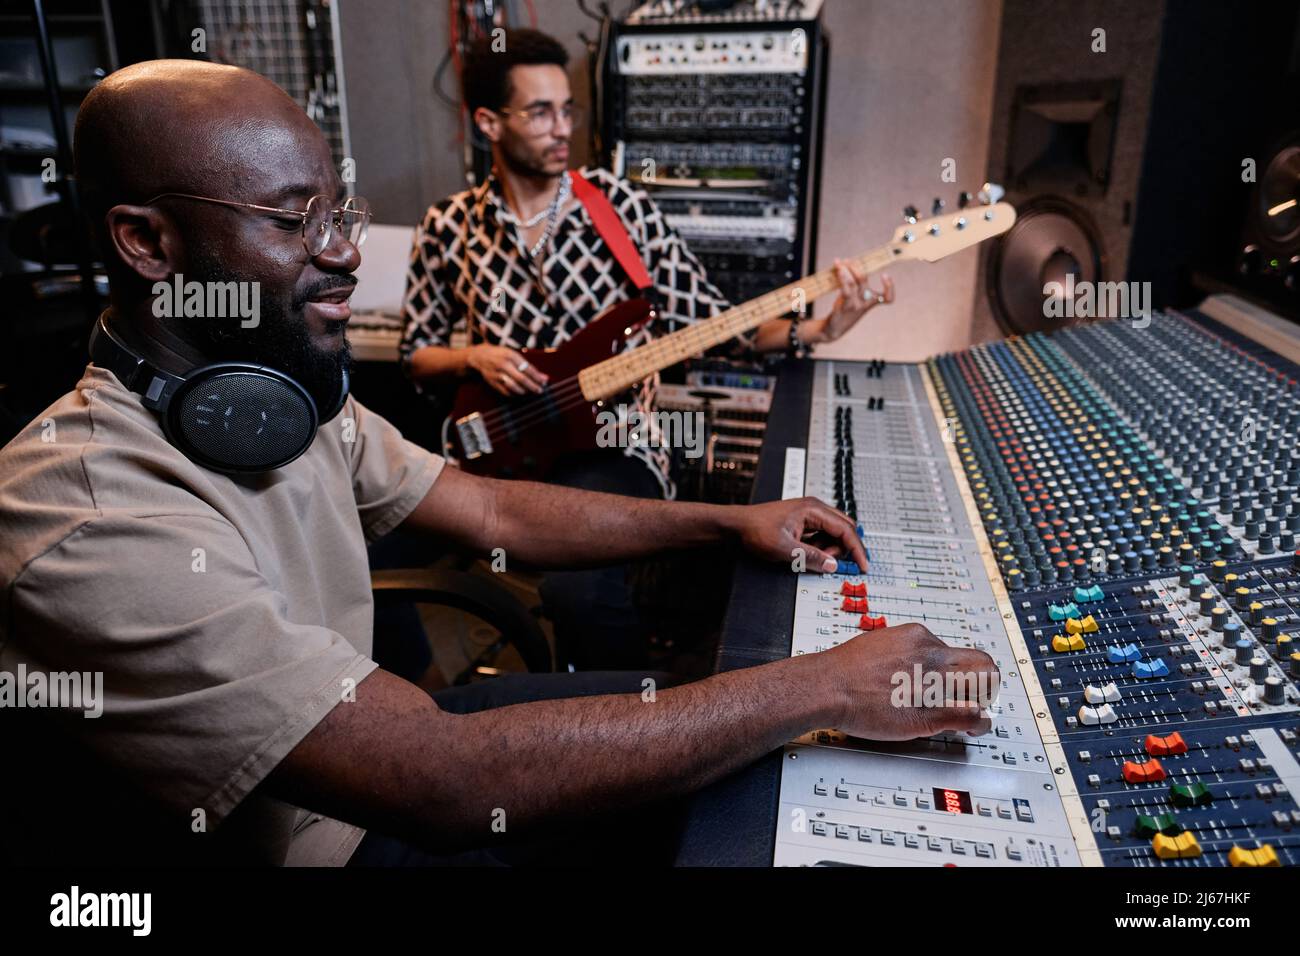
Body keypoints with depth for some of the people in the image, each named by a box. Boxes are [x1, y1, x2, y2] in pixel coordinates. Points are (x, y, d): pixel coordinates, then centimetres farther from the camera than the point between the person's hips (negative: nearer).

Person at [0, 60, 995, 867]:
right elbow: (449, 783, -38)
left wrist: (731, 521, -5)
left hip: (369, 757, 7)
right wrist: (822, 686, -33)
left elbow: (494, 512, 1)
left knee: (680, 722, 9)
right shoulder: (94, 522, -33)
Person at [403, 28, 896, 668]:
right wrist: (474, 358, -9)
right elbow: (416, 353, 12)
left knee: (581, 591, -30)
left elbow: (708, 317, -2)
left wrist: (816, 329, -17)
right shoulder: (448, 225, 5)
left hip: (610, 445, -3)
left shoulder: (622, 206, 0)